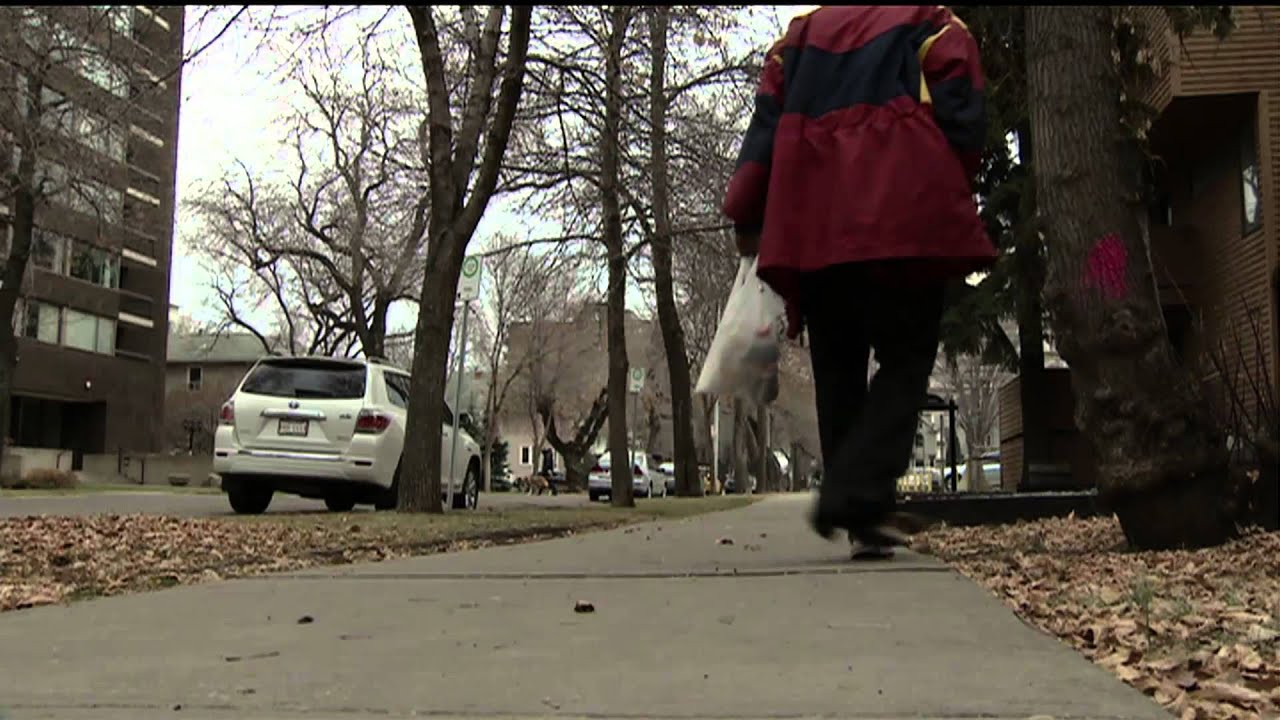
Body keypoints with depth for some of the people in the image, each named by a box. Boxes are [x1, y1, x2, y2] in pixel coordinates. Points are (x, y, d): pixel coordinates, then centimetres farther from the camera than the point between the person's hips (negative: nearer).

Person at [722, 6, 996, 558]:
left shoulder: (801, 33, 23)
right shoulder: (935, 27, 13)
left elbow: (765, 128, 14)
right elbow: (963, 127, 2)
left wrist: (747, 219, 12)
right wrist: (949, 208, 14)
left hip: (811, 234, 4)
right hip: (906, 227, -3)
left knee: (836, 373, 9)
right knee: (904, 367, 0)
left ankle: (861, 518, 10)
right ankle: (857, 499, -17)